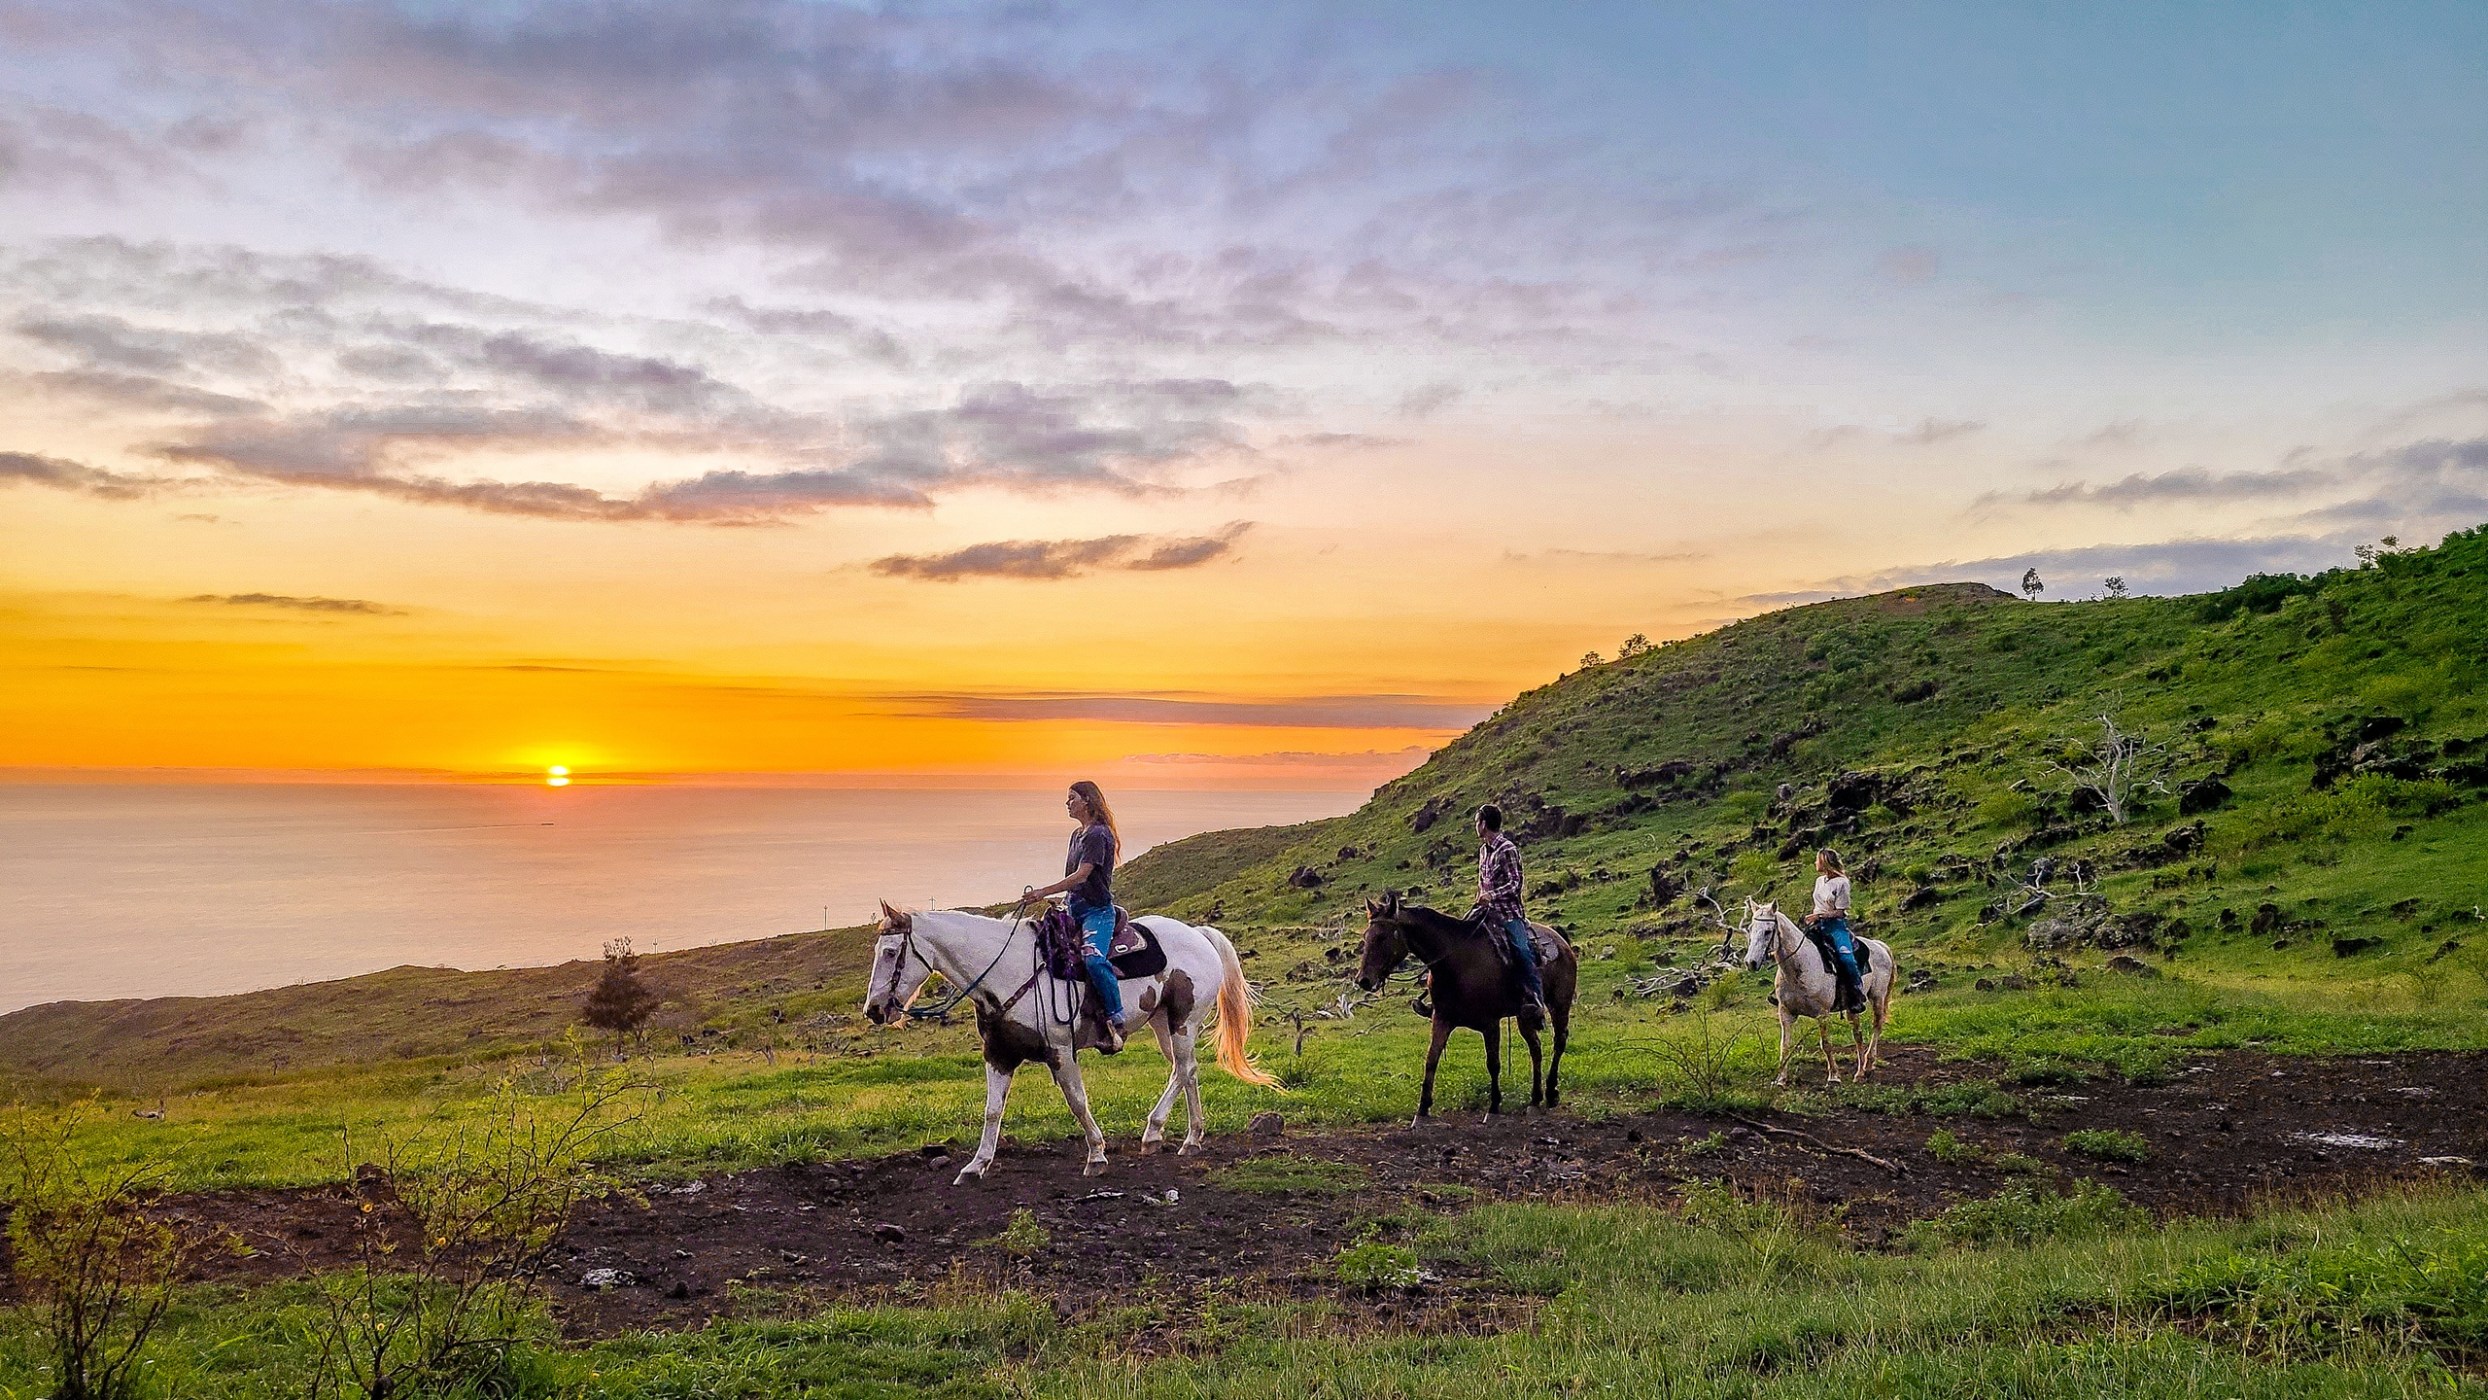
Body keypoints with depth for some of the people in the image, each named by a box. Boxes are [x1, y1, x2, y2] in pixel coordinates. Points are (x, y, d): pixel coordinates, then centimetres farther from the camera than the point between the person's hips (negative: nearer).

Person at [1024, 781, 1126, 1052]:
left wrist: (1043, 892, -23)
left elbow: (1081, 876, -20)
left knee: (1093, 958, -32)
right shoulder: (1077, 834, 17)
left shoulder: (1098, 834, -12)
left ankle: (1116, 1020, -28)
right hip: (1075, 909, 10)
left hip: (1097, 910, -10)